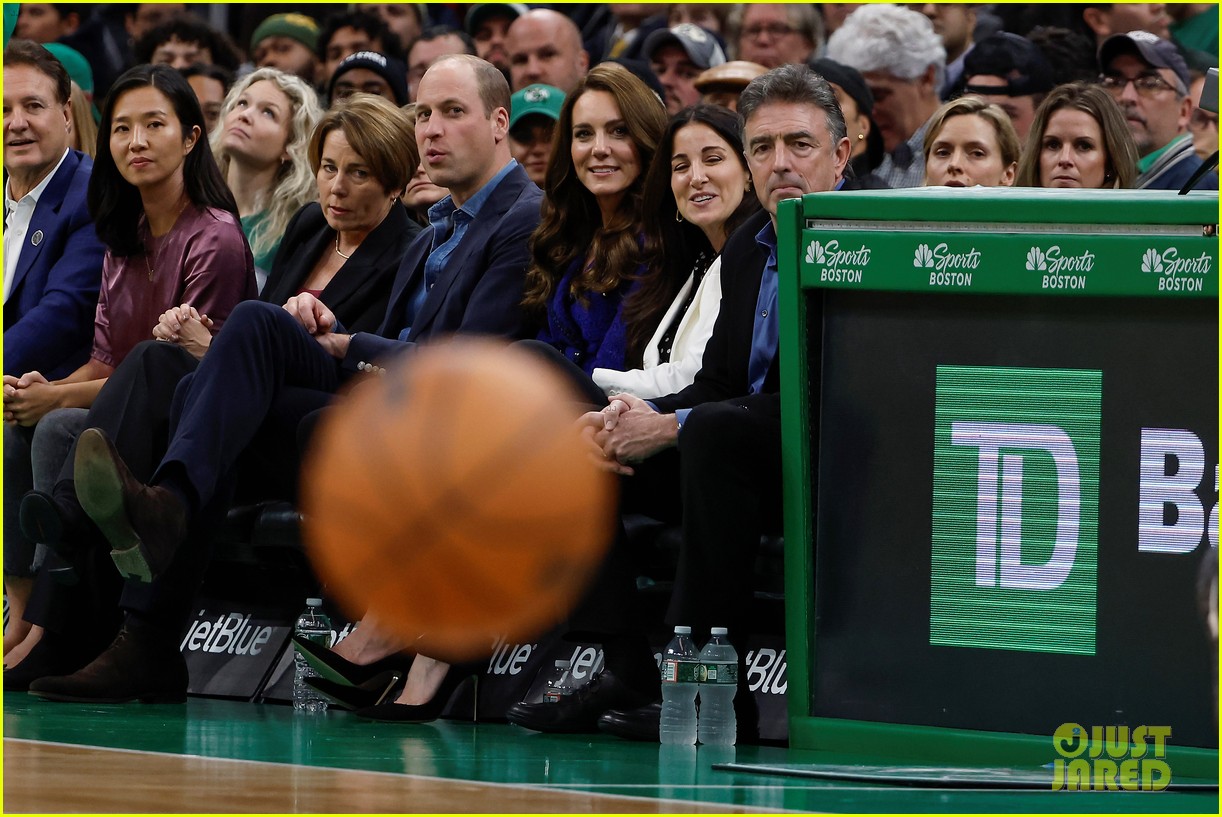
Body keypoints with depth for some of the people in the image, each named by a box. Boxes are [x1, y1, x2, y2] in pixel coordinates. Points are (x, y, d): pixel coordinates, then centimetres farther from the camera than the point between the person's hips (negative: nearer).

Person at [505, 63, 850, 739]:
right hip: (735, 455, 9)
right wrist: (632, 417, -8)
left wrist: (671, 427, -20)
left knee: (712, 432, -36)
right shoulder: (748, 247, 13)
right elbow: (717, 382, 15)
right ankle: (622, 674, -10)